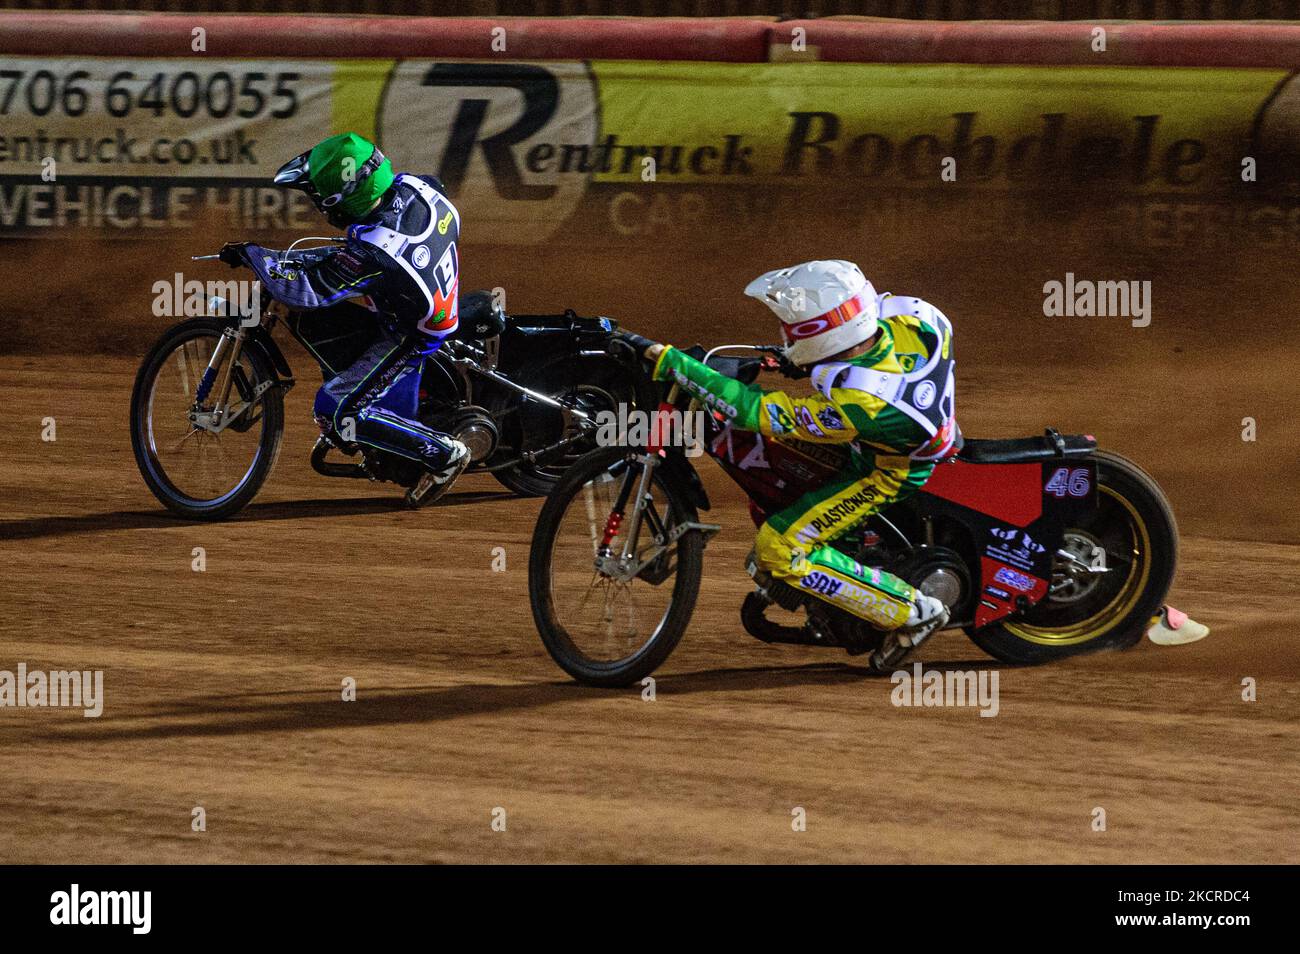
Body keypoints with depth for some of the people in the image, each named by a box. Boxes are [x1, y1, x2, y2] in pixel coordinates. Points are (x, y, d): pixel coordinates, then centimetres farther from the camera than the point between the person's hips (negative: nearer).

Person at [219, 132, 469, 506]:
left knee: (338, 414, -5)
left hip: (411, 336, -8)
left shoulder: (369, 254, -36)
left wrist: (252, 254, -16)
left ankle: (444, 454, 1)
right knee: (313, 325, 11)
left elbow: (303, 290, -29)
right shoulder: (413, 187, -15)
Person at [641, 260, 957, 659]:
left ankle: (915, 613, 0)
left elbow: (759, 412, -35)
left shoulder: (856, 405, -41)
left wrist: (671, 363, -37)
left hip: (887, 476, -8)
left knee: (780, 551, -10)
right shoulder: (906, 316, -24)